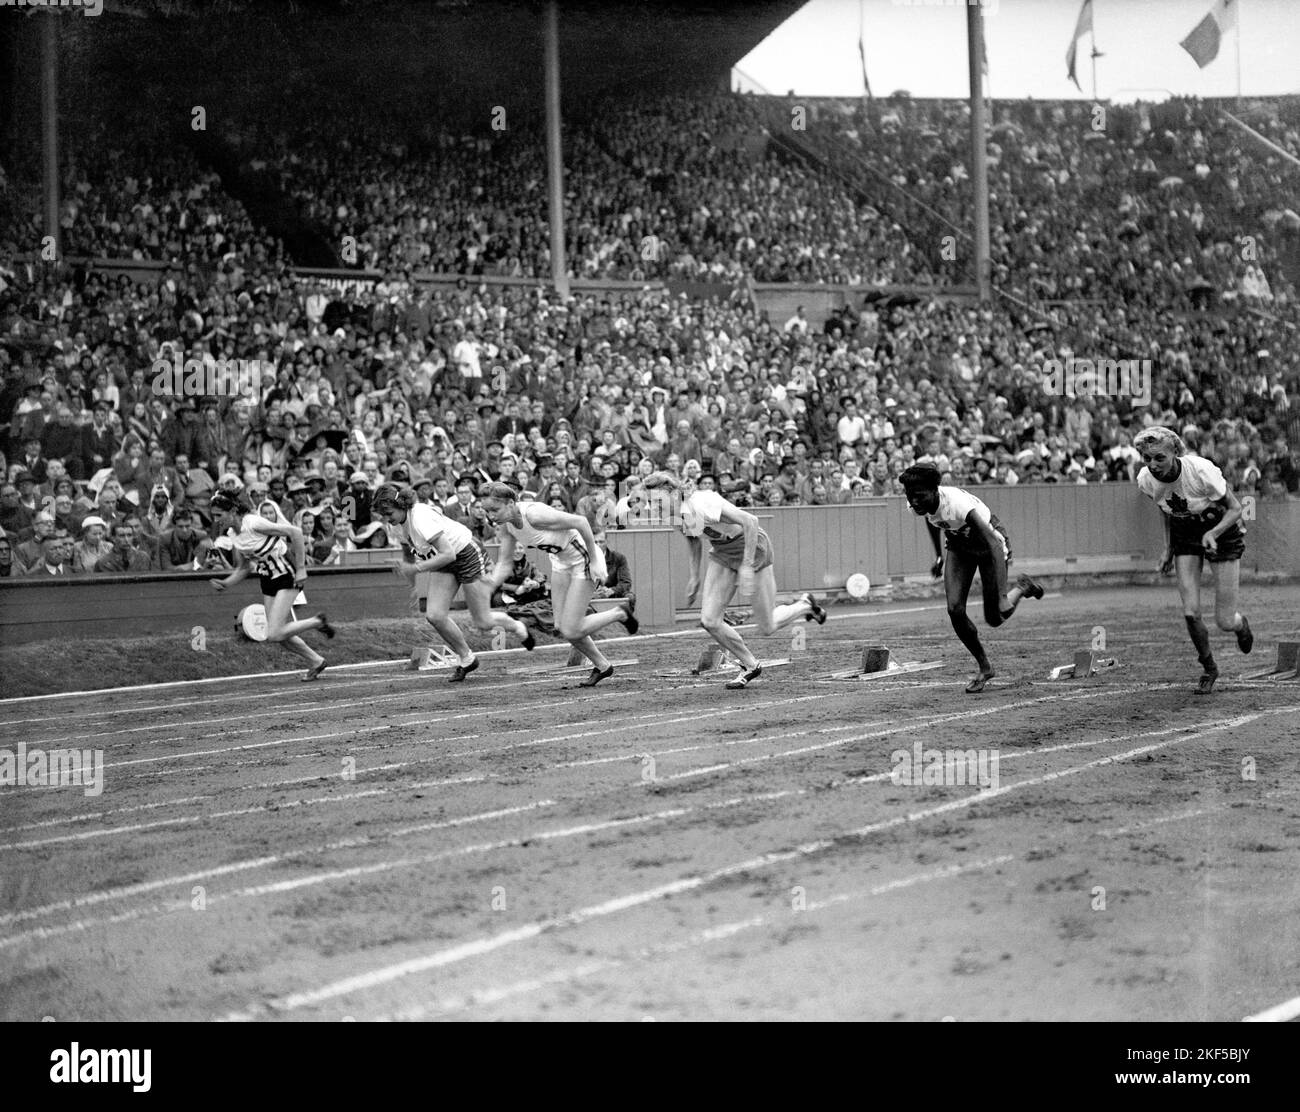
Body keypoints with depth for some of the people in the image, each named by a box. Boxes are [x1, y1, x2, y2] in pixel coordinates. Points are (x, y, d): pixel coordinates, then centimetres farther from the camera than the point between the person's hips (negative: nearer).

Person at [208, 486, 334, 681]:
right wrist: (225, 583, -7)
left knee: (274, 634, -16)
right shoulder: (233, 533, 0)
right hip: (267, 580, 8)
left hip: (286, 576, -8)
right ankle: (317, 661, 27)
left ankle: (318, 622, 3)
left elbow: (295, 532, -23)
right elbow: (243, 568, 11)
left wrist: (301, 568, -21)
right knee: (282, 636, 8)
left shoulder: (254, 524, -24)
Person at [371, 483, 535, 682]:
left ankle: (518, 628, 30)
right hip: (443, 562, 8)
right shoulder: (396, 524, -8)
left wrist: (416, 568, -36)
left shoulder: (420, 518, -33)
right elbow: (408, 548, 13)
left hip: (466, 555, -7)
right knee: (434, 616, -10)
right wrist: (406, 570, 3)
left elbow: (448, 554, -36)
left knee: (483, 624, -2)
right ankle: (466, 658, 10)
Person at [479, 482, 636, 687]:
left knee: (571, 632, -8)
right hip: (561, 561, 8)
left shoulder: (534, 515, -33)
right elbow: (504, 563, -1)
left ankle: (621, 613, 13)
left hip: (583, 560, -8)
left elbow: (581, 522, -28)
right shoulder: (505, 526, -9)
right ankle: (602, 666, 28)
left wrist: (594, 561, -22)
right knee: (561, 628, 8)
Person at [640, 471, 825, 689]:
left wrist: (747, 566, -34)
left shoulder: (702, 503, -34)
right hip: (722, 555, 7)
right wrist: (694, 577, 11)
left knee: (766, 629, 3)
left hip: (753, 549, -7)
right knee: (709, 621, -6)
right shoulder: (678, 513, -9)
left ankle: (805, 605, 31)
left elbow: (750, 521, -35)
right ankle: (750, 666, 13)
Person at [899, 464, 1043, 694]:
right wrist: (938, 555, 13)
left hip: (989, 543, -5)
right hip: (959, 547, 5)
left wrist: (1003, 596, -48)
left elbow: (995, 546, -43)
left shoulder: (959, 504, -41)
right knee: (954, 610, -11)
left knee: (995, 618, -2)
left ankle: (1022, 587, 30)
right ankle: (985, 668, 7)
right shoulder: (916, 505, -21)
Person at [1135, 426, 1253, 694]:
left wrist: (1212, 533, -37)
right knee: (1190, 613, -10)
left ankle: (1241, 625, 37)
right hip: (1185, 536, 3)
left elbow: (1235, 509, -21)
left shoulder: (1201, 471, -33)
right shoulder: (1146, 480, -19)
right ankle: (1208, 668, 16)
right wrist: (1168, 549, -1)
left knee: (1225, 622, -2)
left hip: (1222, 532, -3)